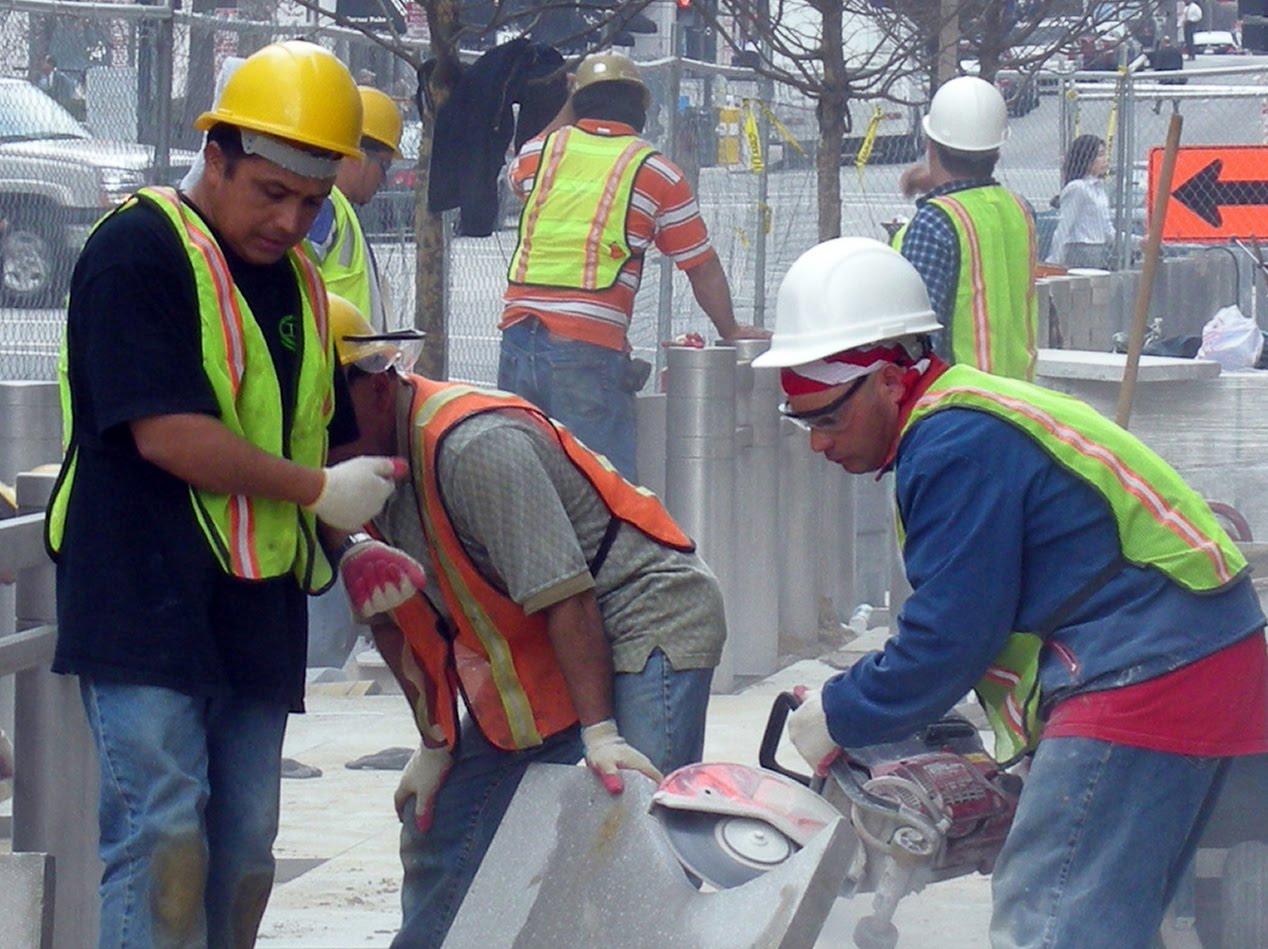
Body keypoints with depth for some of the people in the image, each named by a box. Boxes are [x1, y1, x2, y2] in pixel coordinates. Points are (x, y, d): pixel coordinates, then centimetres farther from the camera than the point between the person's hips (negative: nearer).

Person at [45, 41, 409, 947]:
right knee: (162, 840, -13)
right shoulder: (140, 248, -9)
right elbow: (166, 435, -17)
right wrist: (317, 490, -11)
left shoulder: (298, 279, 17)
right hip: (145, 602, -8)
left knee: (243, 848, 7)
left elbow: (322, 432, 28)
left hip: (258, 616, 8)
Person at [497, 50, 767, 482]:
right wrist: (730, 331, 25)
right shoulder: (656, 174, 2)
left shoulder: (541, 151, 11)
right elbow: (703, 269, 10)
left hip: (518, 337, 4)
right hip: (589, 349, -4)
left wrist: (567, 113, 41)